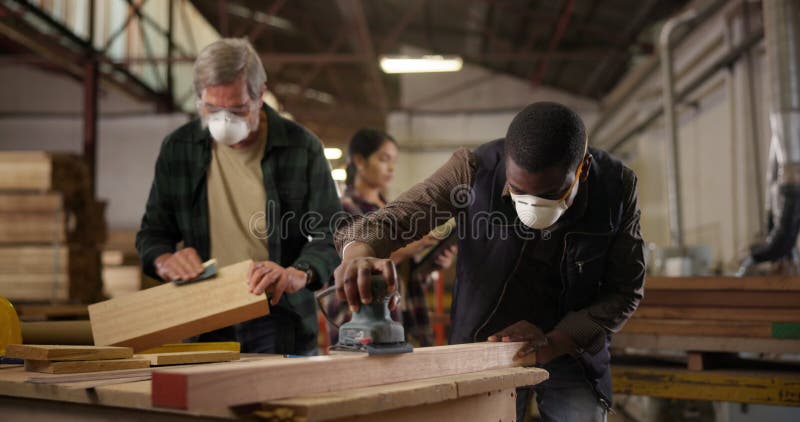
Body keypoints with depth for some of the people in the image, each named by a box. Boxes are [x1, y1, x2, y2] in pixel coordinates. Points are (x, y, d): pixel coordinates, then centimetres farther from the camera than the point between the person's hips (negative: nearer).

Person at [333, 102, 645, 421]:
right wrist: (359, 251, -45)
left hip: (572, 347, 1)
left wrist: (553, 343, -24)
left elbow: (625, 290, -10)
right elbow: (398, 216, -21)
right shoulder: (476, 168, -19)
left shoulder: (616, 187, -15)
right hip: (484, 342, 0)